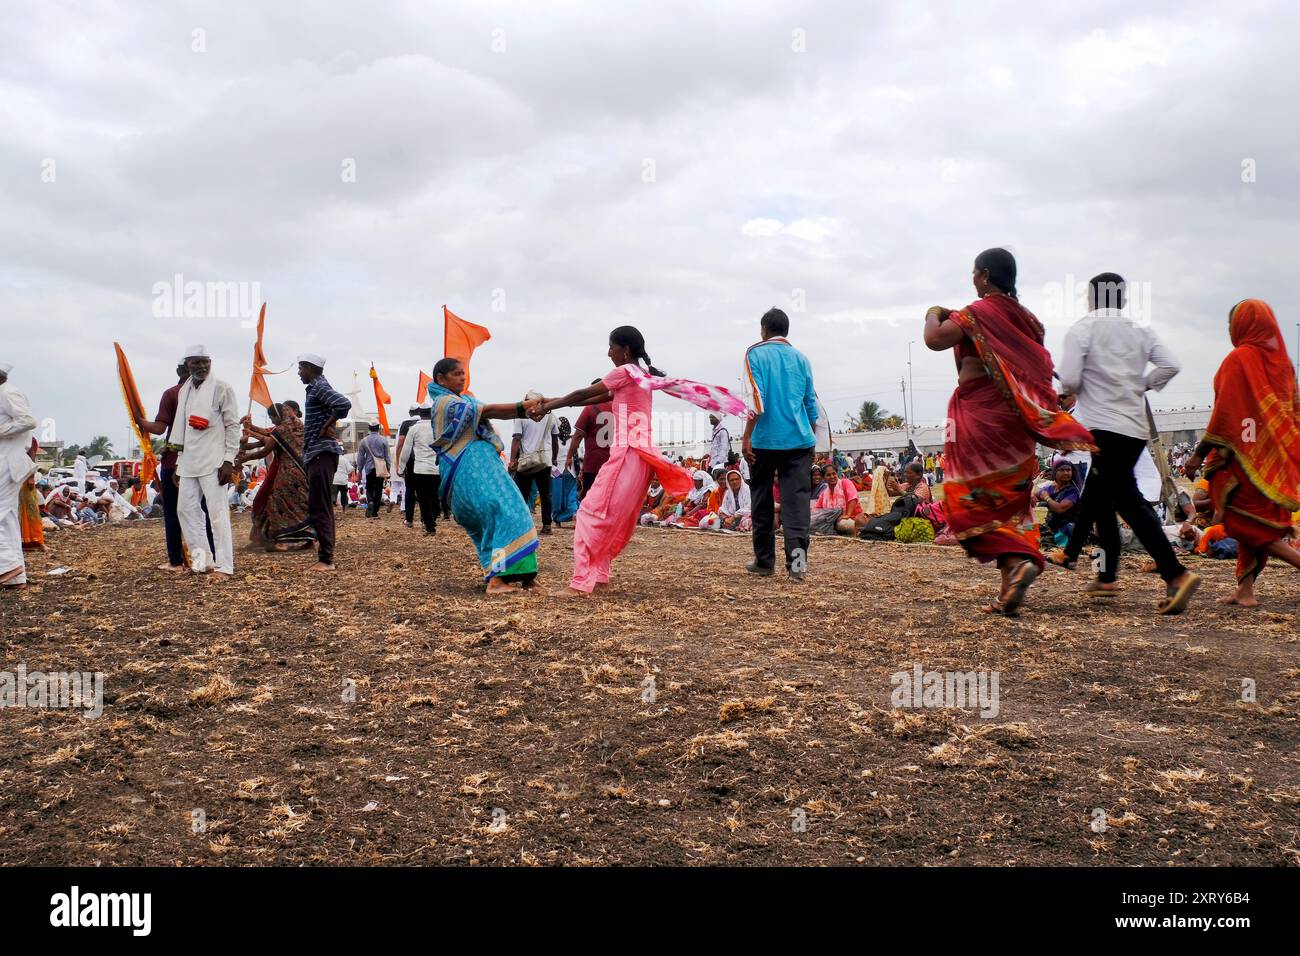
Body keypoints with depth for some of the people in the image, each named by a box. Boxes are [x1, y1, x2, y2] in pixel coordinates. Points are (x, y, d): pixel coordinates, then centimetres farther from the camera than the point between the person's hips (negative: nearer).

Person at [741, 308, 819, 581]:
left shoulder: (756, 354, 0)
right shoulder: (800, 358, 13)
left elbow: (756, 400, -11)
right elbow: (811, 403, 15)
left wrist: (746, 437, -11)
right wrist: (811, 436, 26)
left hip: (765, 439, -2)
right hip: (799, 438, 2)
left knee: (762, 499, 10)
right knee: (797, 497, -4)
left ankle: (764, 560, 16)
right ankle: (797, 554, -23)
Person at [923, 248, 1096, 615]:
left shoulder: (978, 313, -10)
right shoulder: (1025, 317, 12)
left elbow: (934, 340, -21)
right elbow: (1039, 368, 20)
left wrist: (934, 315, 0)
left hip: (978, 415, -7)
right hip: (1013, 419, 7)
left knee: (970, 498, -1)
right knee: (1007, 500, 11)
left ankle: (1017, 561, -22)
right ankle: (1010, 588, 6)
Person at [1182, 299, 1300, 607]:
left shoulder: (1238, 359, -12)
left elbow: (1225, 412, -16)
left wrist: (1199, 455, -12)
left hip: (1242, 454, -7)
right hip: (1274, 458, 7)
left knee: (1244, 523, -1)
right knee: (1256, 521, 10)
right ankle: (1245, 589, 8)